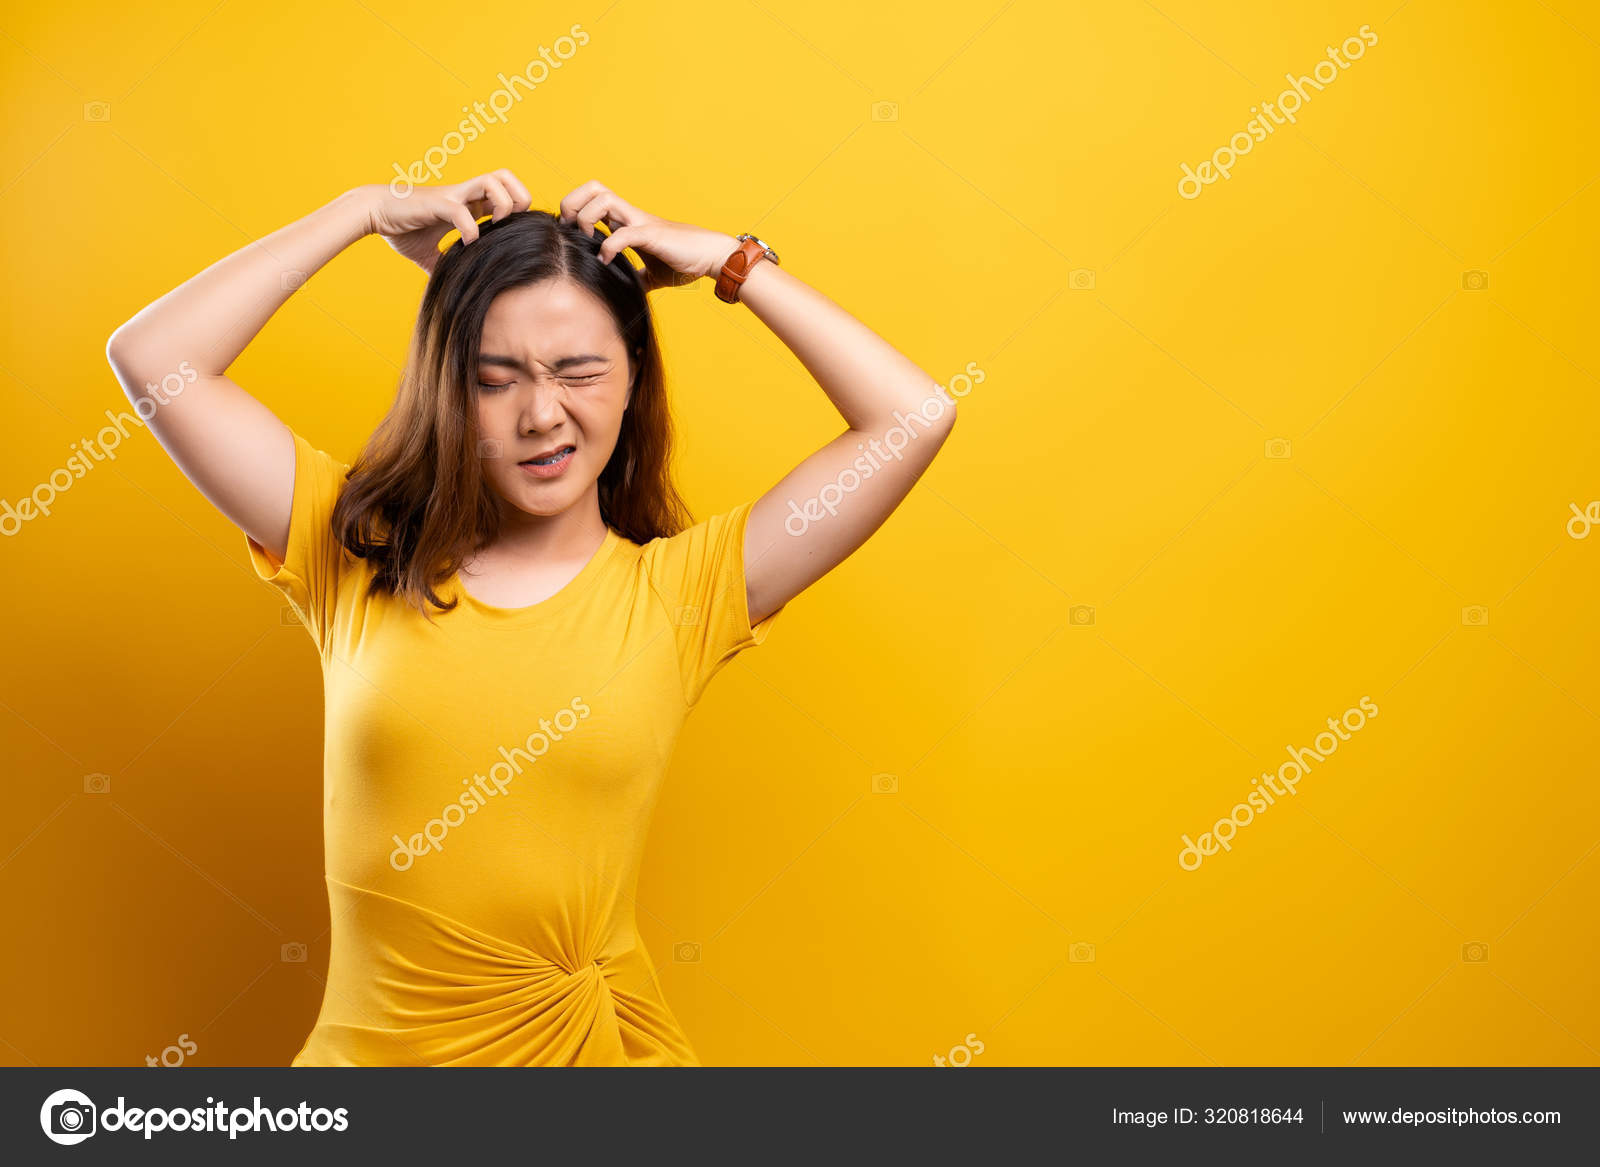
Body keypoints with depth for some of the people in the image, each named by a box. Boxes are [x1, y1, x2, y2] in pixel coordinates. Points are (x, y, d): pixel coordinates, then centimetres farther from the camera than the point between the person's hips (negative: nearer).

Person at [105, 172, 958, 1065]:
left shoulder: (678, 590, -2)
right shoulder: (359, 554, 1)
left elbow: (916, 416, -6)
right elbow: (153, 358, -1)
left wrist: (727, 259, 0)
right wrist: (368, 212, 0)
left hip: (599, 1044, 0)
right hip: (370, 1043, 1)